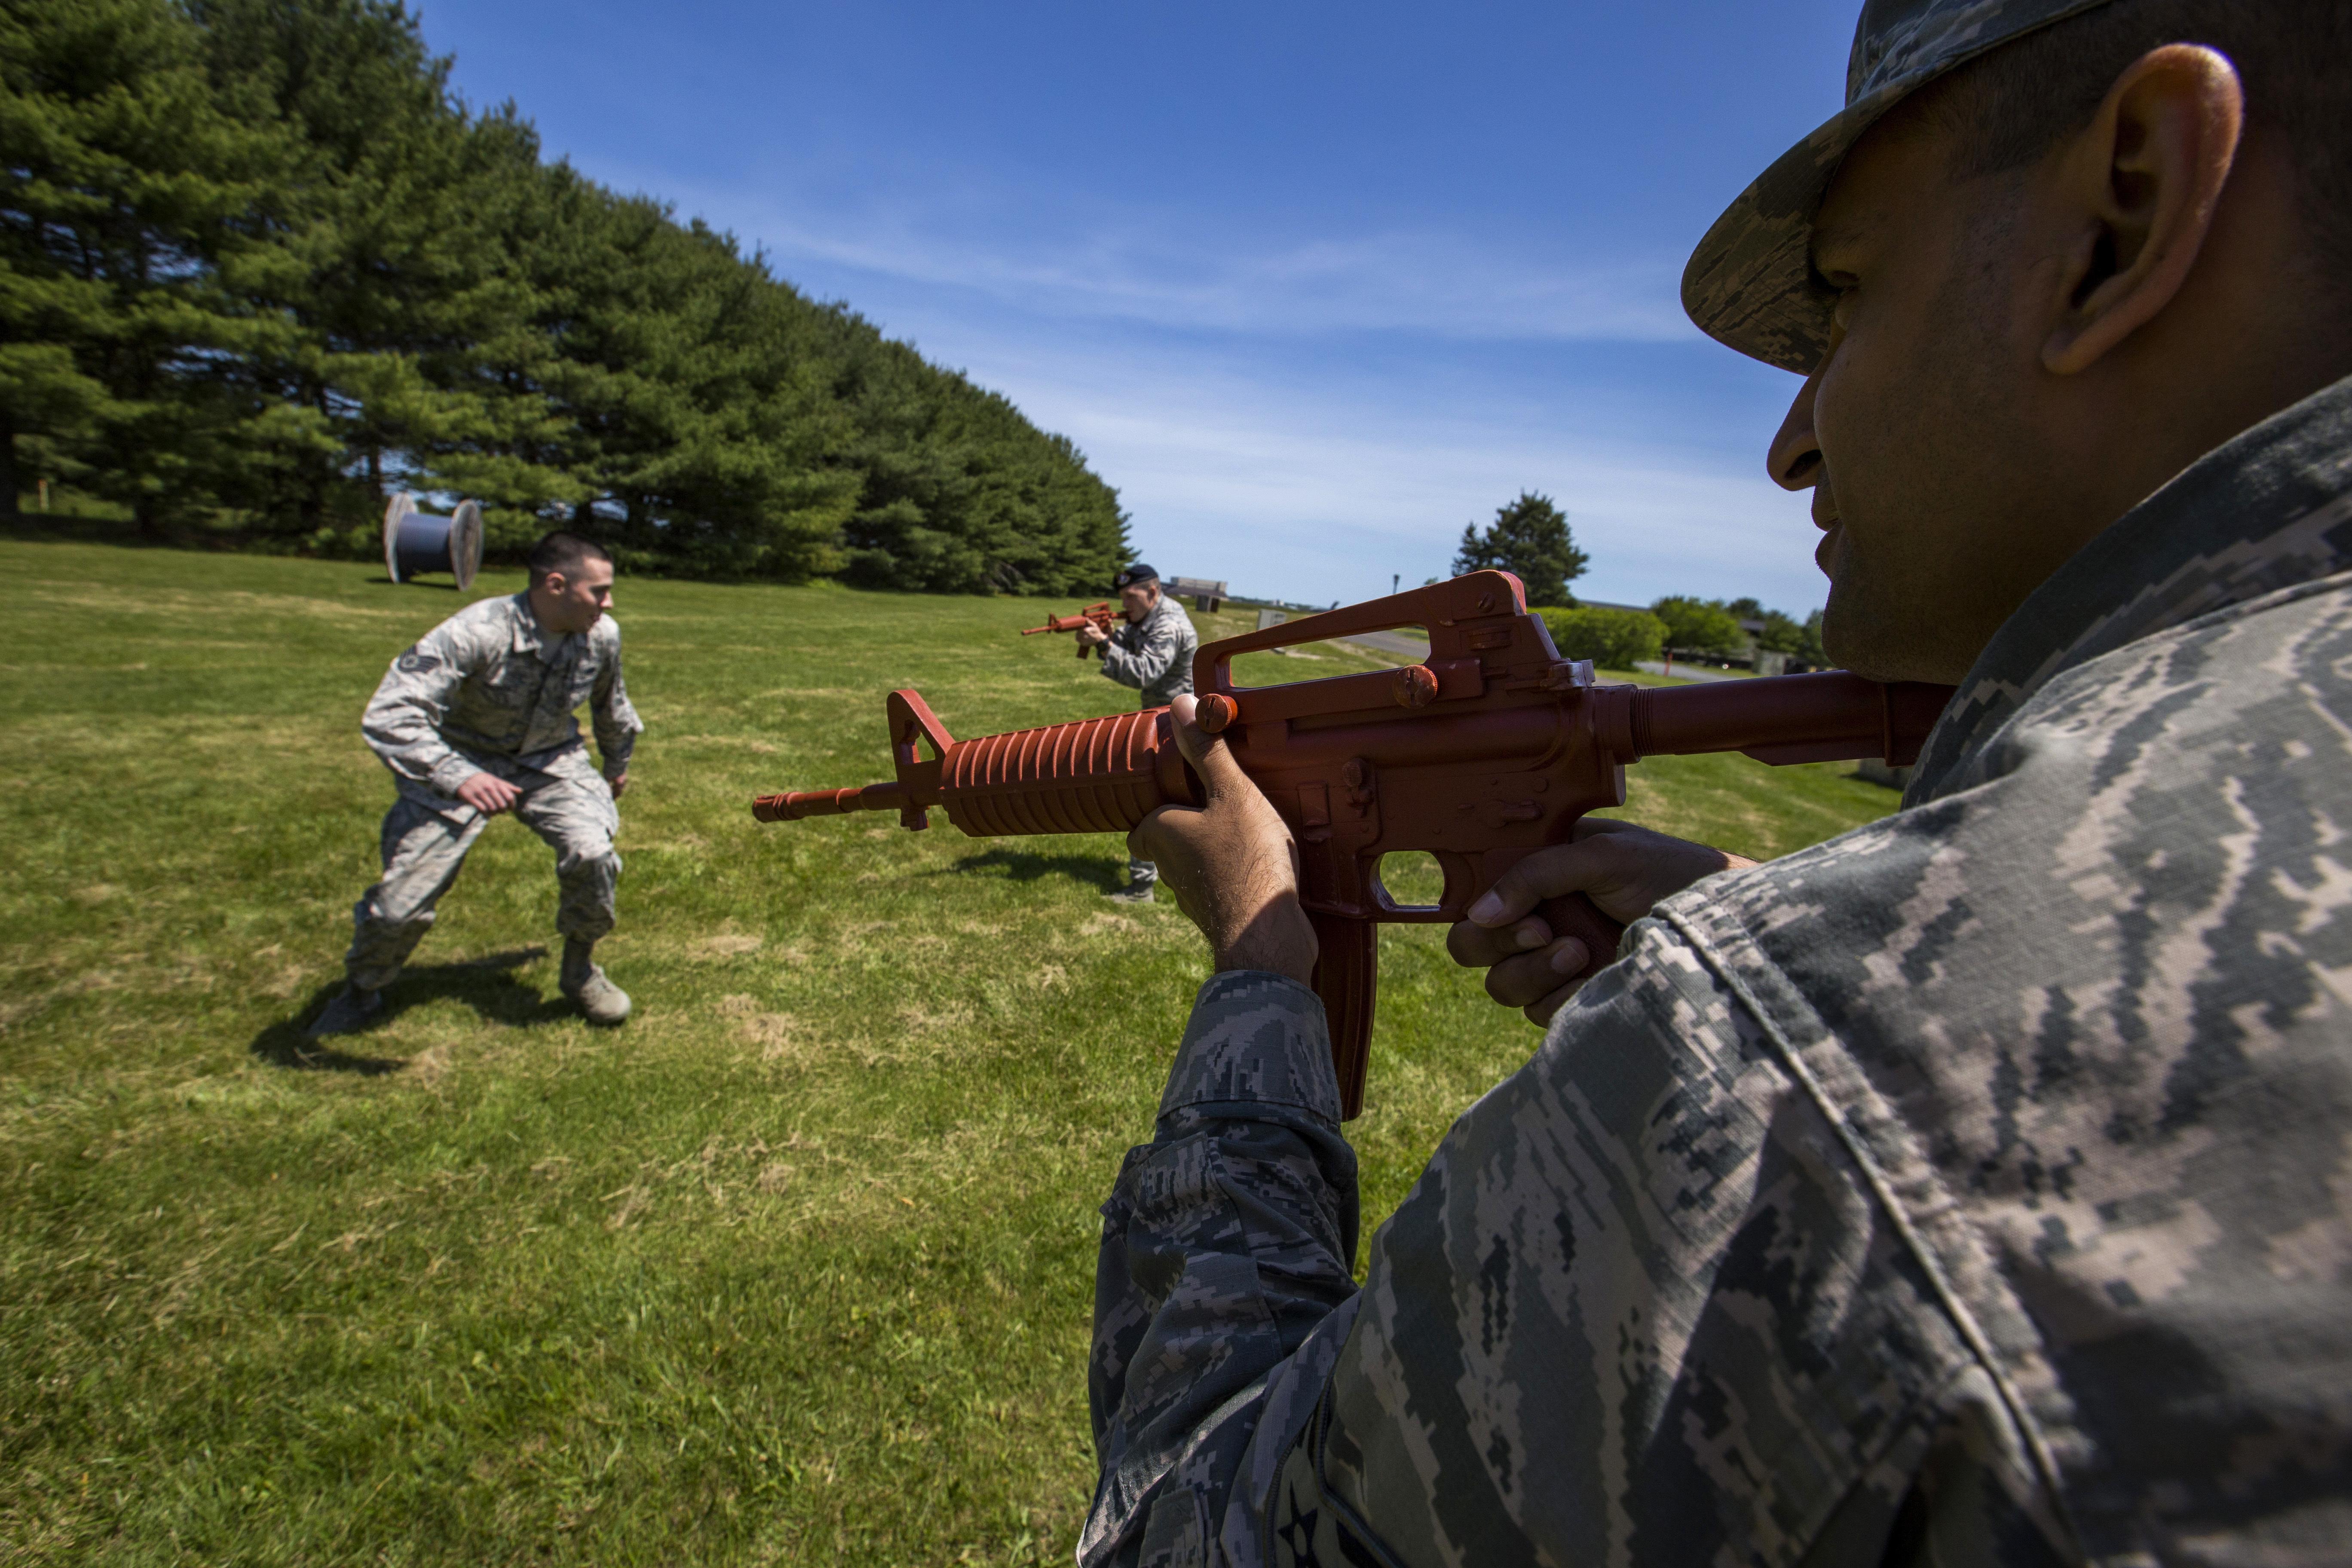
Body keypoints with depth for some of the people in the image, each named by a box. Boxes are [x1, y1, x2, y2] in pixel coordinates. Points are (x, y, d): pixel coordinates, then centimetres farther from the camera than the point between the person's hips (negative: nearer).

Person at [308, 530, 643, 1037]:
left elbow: (610, 704, 8)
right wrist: (458, 778, -53)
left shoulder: (602, 635, -15)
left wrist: (618, 762, 24)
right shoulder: (475, 633, -31)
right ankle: (361, 994, 28)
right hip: (464, 763, -3)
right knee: (402, 900, -5)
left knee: (593, 854, -23)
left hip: (549, 760, 3)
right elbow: (389, 715, -36)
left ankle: (580, 971, 4)